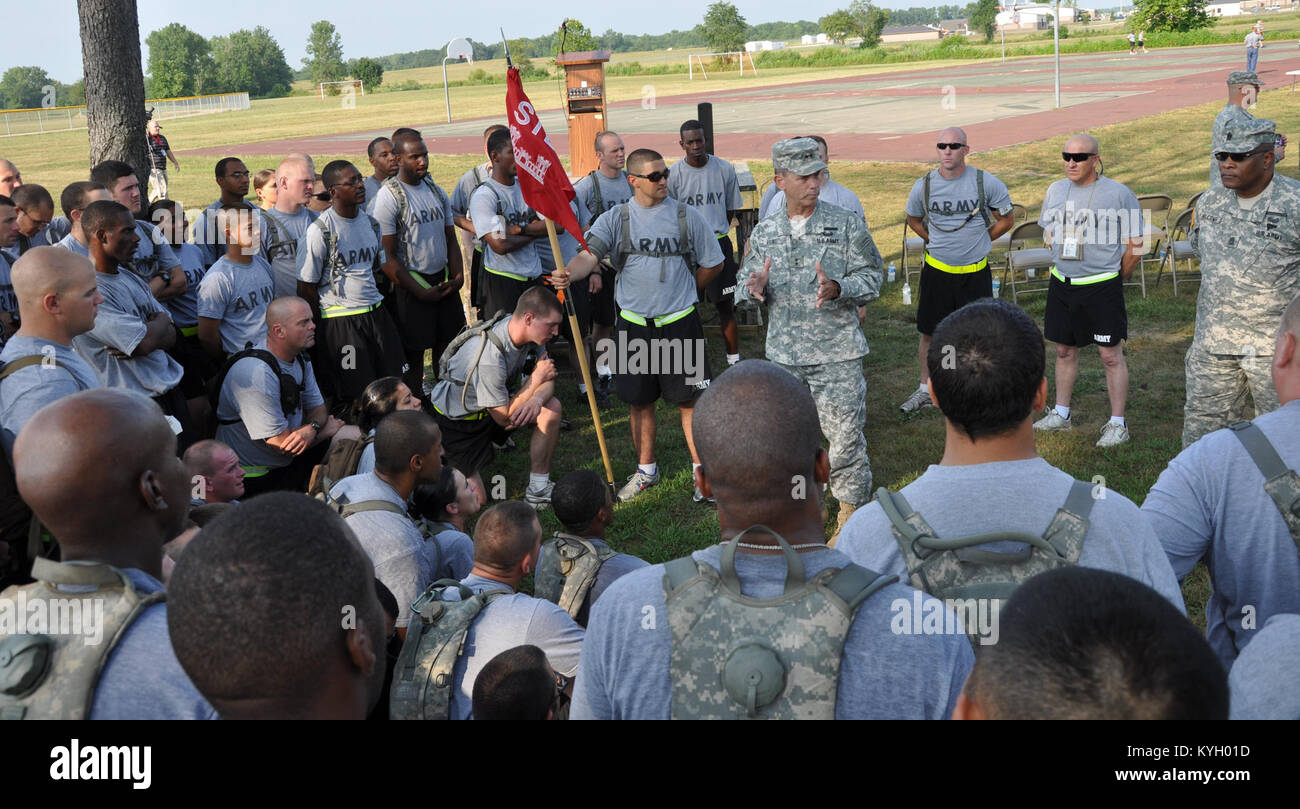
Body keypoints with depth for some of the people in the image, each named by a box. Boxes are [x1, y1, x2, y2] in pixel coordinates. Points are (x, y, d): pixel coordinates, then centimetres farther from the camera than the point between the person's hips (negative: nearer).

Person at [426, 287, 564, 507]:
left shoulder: (528, 332, -13)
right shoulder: (489, 357, -37)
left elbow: (547, 381, -5)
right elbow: (504, 417, -26)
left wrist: (536, 399, -30)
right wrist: (537, 377, -21)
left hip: (492, 405, 8)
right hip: (456, 420, -7)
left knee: (551, 407, -14)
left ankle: (538, 489, -2)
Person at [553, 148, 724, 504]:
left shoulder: (688, 216, 0)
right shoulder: (614, 219, -1)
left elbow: (713, 264, 10)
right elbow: (590, 255, -16)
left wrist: (682, 291, 11)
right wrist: (569, 274, -37)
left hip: (679, 324, -1)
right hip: (633, 324, 1)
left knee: (688, 399, 1)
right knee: (640, 402, 12)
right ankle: (646, 469, 29)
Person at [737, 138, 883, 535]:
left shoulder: (846, 225, -2)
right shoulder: (763, 232, 7)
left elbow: (872, 278, -3)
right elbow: (744, 290, 12)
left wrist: (837, 288, -23)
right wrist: (754, 288, -13)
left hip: (837, 355, -3)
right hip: (783, 356, 3)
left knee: (845, 435, 0)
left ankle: (851, 514, 17)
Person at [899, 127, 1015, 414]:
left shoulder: (986, 183, -9)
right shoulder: (924, 185, -4)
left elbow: (1006, 220, 5)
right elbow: (913, 219, 16)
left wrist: (978, 241, 3)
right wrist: (936, 241, 8)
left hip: (975, 272, -2)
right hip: (936, 271, 2)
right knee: (929, 332, 10)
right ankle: (925, 390, 26)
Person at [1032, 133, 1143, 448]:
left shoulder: (1119, 194, -9)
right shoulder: (1055, 190, 6)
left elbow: (1135, 245, -3)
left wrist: (1113, 278, 4)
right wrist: (1067, 268, 14)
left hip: (1102, 287, -5)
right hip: (1062, 284, 5)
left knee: (1111, 355, -1)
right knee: (1064, 350, 15)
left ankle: (1117, 423, 7)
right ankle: (1061, 414, 28)